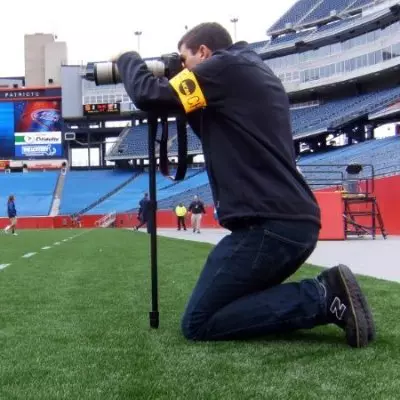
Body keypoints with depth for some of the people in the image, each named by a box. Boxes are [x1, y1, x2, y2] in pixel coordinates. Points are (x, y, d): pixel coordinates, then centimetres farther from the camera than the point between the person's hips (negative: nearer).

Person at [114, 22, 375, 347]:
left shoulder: (225, 67, -4)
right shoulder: (257, 73, 23)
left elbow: (149, 96, -7)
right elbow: (215, 133, 32)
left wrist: (127, 59, 12)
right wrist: (184, 95, 21)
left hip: (268, 224, -10)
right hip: (296, 220, 10)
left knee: (197, 324, -1)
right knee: (232, 302, 22)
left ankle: (322, 297, -8)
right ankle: (326, 293, 6)